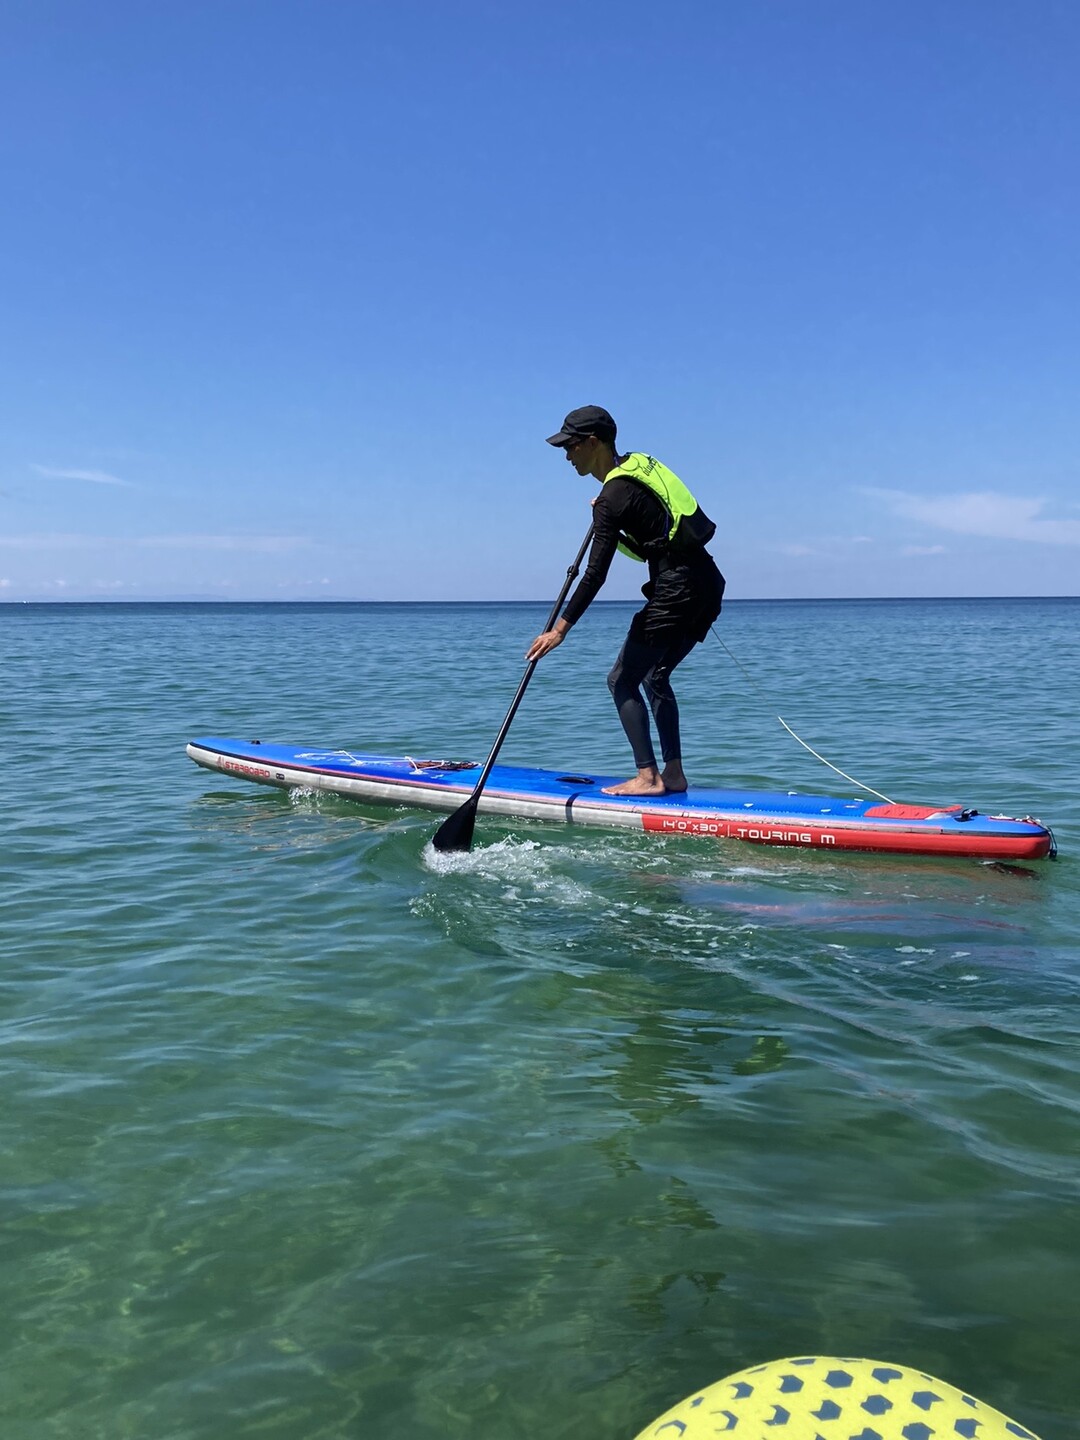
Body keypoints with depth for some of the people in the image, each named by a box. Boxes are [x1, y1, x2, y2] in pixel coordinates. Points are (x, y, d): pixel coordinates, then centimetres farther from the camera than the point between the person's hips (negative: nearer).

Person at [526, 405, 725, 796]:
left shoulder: (614, 496, -12)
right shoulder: (641, 464, 13)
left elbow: (595, 575, -16)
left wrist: (560, 629, -14)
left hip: (676, 591, -9)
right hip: (707, 584, 9)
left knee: (622, 680, -1)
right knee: (654, 676, 18)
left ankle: (648, 777, -3)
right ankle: (673, 774, 17)